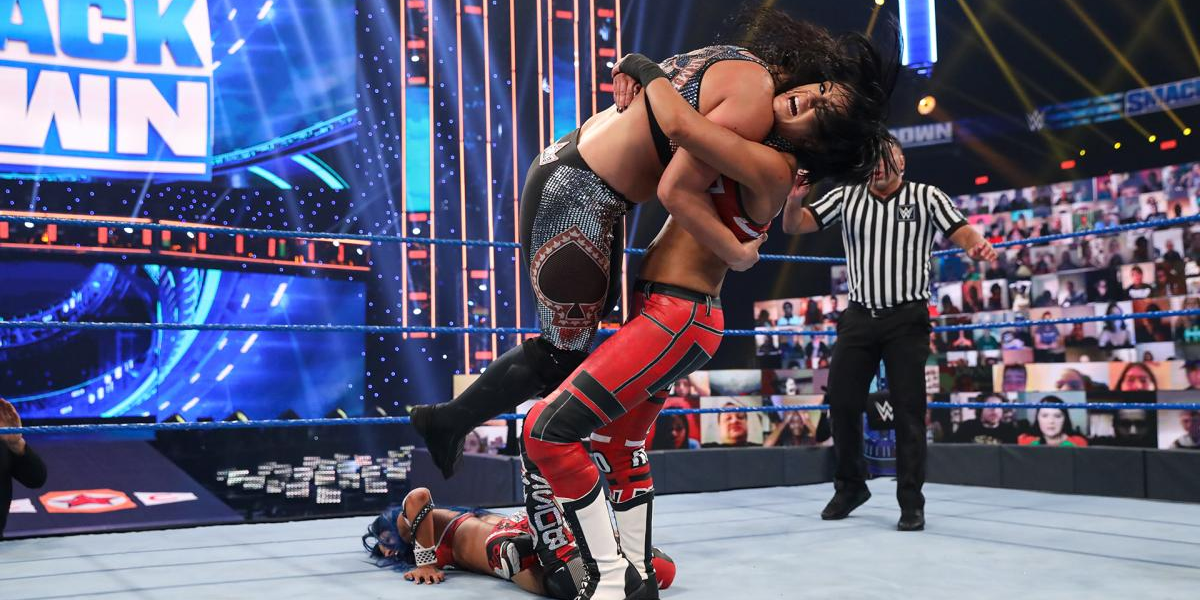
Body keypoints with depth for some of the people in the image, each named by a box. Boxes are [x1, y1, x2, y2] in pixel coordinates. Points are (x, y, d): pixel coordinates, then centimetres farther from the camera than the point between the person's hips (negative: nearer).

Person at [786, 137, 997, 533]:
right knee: (842, 403, 5)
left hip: (907, 319, -3)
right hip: (859, 317, 3)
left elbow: (963, 233, -8)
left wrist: (978, 246, -33)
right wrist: (793, 200, -22)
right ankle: (851, 486, 25)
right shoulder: (845, 198, 5)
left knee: (908, 410, -2)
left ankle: (911, 502, 8)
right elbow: (794, 226, 1)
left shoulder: (927, 197, 0)